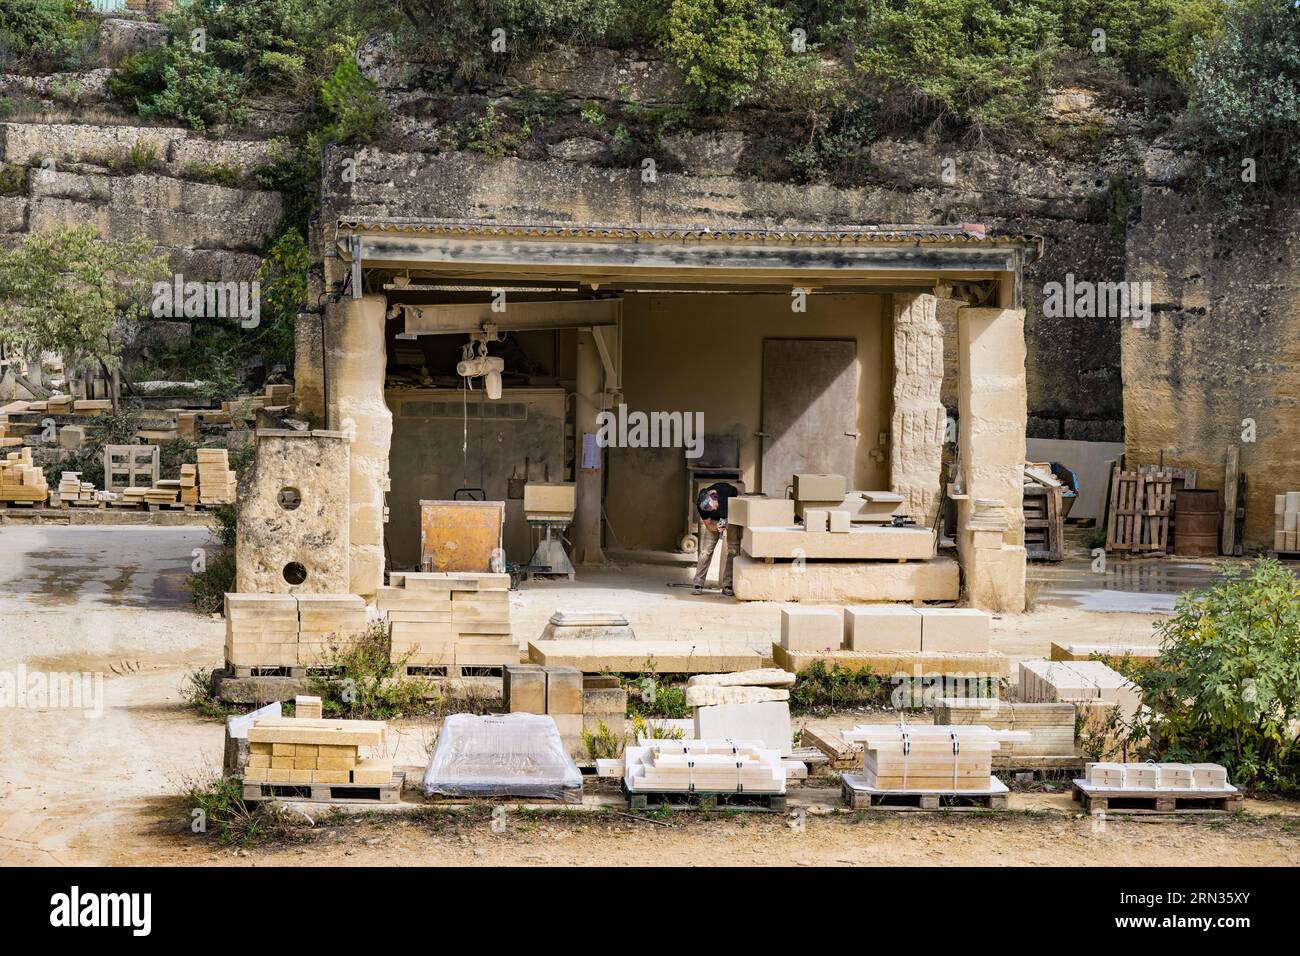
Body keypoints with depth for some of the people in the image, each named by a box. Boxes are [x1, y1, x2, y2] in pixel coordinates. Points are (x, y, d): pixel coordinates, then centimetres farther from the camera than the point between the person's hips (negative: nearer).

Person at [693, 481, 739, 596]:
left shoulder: (725, 490, -34)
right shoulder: (700, 506, -29)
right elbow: (708, 525, -16)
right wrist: (716, 528, -37)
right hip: (713, 521, 0)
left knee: (733, 551, -10)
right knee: (706, 551, -10)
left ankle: (727, 587, -7)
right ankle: (698, 586, -6)